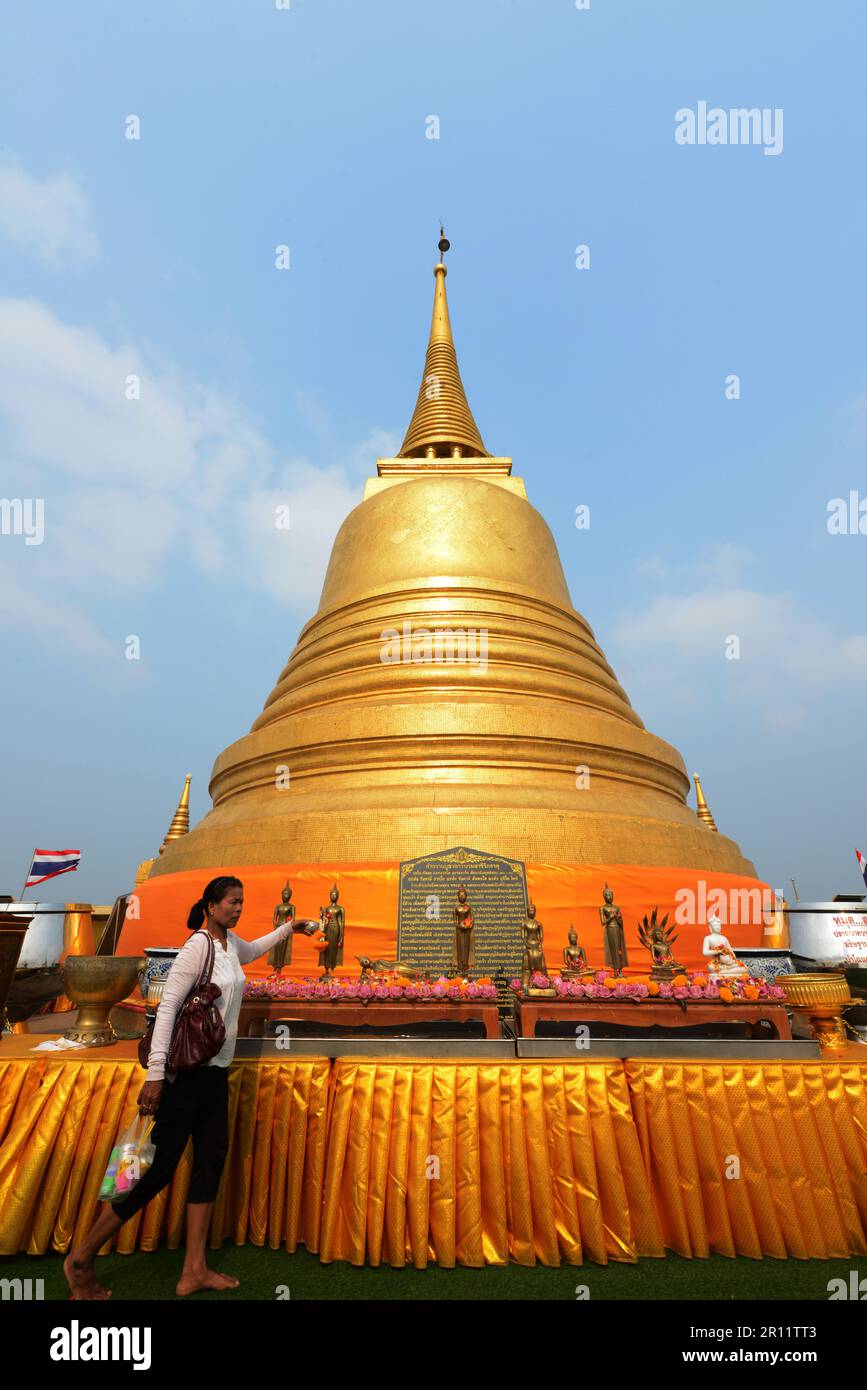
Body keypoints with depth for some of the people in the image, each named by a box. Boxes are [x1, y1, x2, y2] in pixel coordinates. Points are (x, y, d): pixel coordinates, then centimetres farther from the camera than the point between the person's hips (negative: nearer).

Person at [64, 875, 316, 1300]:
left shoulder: (231, 943, 7)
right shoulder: (198, 946, -19)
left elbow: (253, 951, 31)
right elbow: (167, 1006, -23)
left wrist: (289, 926, 30)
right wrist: (155, 1073, -26)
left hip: (216, 1071, 8)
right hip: (186, 1071, -8)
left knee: (211, 1159, 11)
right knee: (160, 1165, -1)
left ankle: (193, 1272, 24)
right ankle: (81, 1258, 19)